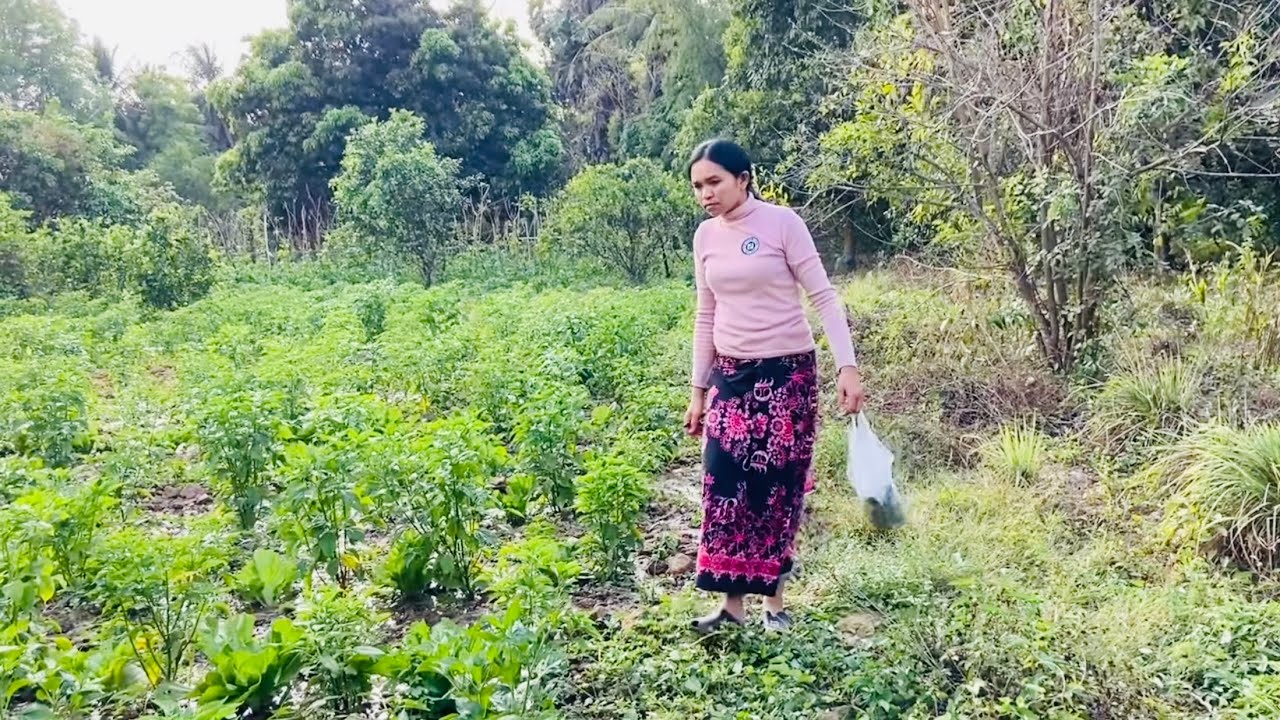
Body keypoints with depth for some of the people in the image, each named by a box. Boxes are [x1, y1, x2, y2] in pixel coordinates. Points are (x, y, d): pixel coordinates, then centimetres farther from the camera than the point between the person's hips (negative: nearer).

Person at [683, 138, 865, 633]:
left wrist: (847, 367, -20)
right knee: (723, 485, -1)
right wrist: (698, 390, 13)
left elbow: (824, 298, -10)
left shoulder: (782, 223, -10)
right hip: (730, 374, 4)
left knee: (777, 485, 2)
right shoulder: (706, 236, 6)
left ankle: (773, 599, 17)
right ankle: (732, 601, 10)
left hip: (786, 371, -4)